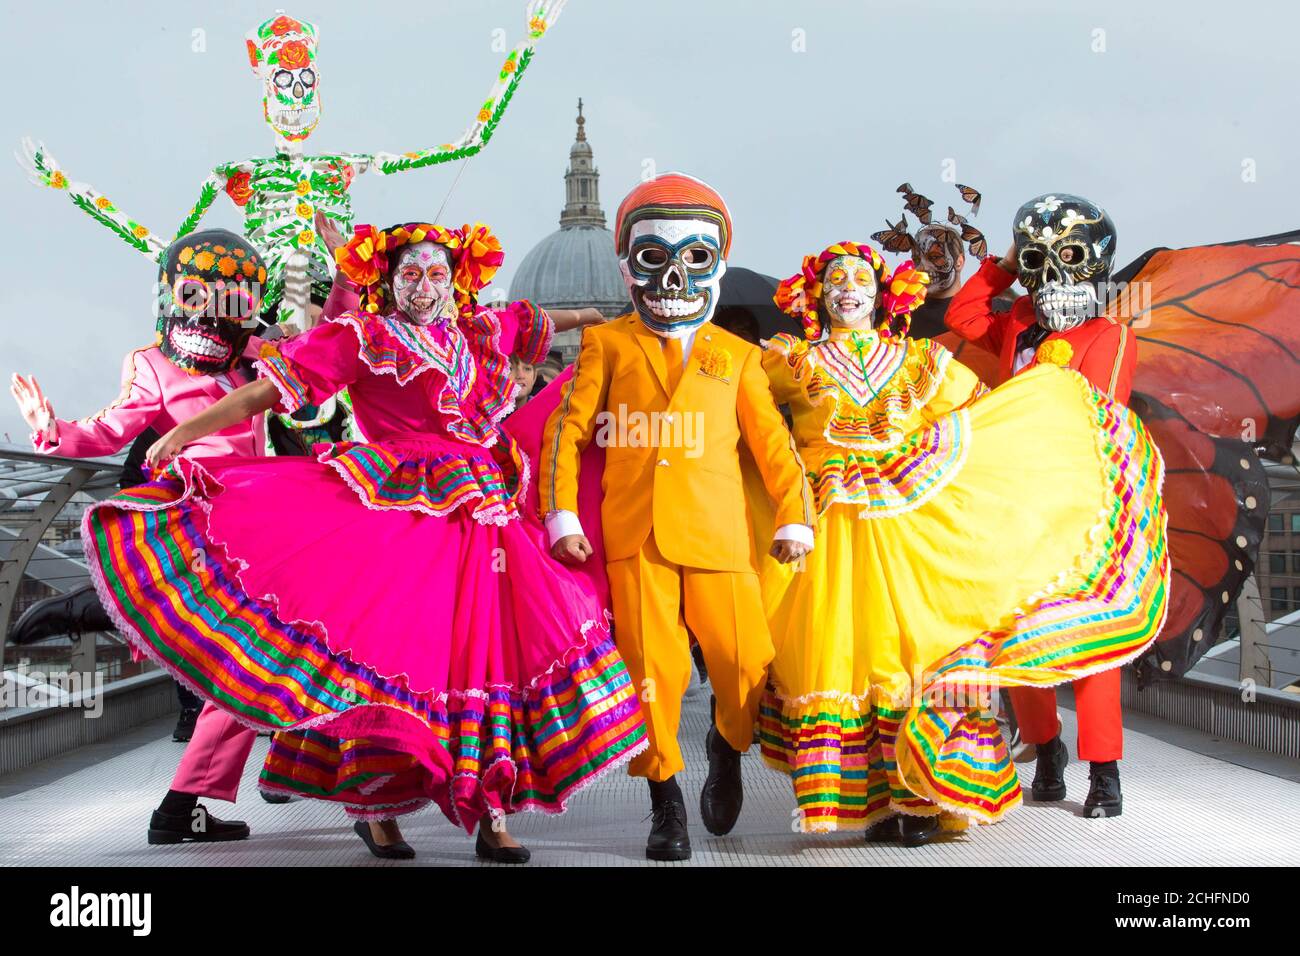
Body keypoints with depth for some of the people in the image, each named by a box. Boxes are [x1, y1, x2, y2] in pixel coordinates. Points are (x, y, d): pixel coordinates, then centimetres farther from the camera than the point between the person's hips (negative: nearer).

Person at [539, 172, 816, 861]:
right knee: (651, 670, -3)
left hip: (718, 537, 1)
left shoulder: (735, 356, 17)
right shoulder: (607, 345, 13)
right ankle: (666, 800, 14)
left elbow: (772, 440, 14)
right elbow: (568, 428, 7)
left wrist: (794, 516, 5)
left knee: (747, 664, -4)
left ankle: (727, 746, 28)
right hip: (633, 535, -1)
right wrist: (561, 514, -1)